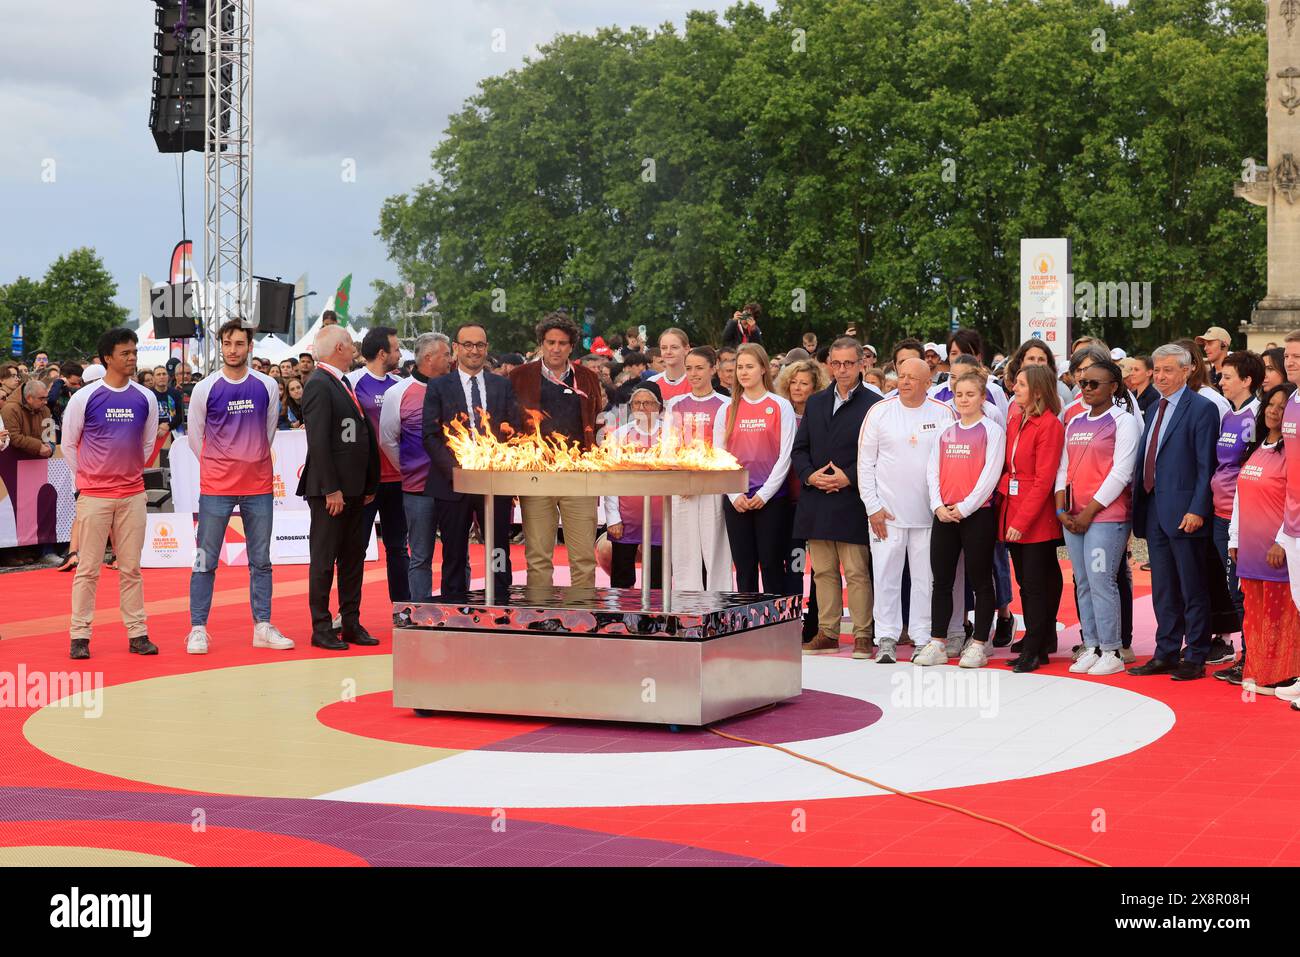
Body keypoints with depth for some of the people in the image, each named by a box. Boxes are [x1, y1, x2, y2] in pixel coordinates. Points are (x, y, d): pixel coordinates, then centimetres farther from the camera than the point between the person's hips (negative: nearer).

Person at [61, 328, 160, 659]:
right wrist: (86, 478, 6)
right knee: (88, 567, 1)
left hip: (133, 494, 3)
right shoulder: (85, 397, -4)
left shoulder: (146, 398, 5)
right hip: (93, 495, -3)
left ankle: (137, 633, 12)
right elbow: (68, 444, 5)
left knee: (131, 567, 7)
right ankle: (80, 635, 6)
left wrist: (129, 471, 12)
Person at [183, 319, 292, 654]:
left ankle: (262, 627, 15)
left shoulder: (267, 386, 3)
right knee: (206, 561, 1)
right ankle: (198, 630, 6)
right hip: (216, 488, -2)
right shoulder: (205, 388, -2)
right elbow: (194, 437, 7)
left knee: (261, 561, 8)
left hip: (258, 486, 2)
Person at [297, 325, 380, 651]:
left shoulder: (344, 384, 16)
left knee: (354, 557, 12)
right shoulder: (319, 385, -13)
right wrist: (331, 489, -21)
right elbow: (318, 442, -18)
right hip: (330, 489, -9)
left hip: (353, 487, 9)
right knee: (324, 559, -2)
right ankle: (321, 628, 4)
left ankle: (351, 624, 19)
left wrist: (368, 485, 14)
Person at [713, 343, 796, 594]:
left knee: (772, 564, -2)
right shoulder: (728, 410, 10)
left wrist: (764, 494, -9)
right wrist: (734, 495, -5)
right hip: (735, 501, 3)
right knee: (744, 566, 5)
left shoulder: (781, 407, 1)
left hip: (771, 497, -3)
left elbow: (785, 455, -4)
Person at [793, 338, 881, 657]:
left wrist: (849, 477, -14)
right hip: (816, 504, 5)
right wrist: (810, 475, -4)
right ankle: (827, 633, 16)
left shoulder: (873, 405, 0)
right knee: (823, 572, 9)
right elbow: (799, 448, 14)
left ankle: (863, 635, 2)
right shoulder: (815, 403, 16)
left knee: (857, 573, -3)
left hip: (853, 503, -5)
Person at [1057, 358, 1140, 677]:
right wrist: (1062, 509, 3)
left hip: (1107, 514, -7)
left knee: (1101, 580, -10)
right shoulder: (1074, 423, 16)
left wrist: (1089, 511, -12)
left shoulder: (1124, 421, -4)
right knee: (1083, 582, 8)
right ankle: (1092, 648, 14)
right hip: (1073, 516, 7)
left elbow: (1121, 473, -11)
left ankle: (1112, 652, -2)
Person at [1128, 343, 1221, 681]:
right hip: (1154, 511, 8)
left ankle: (1195, 659, 7)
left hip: (1184, 513, -8)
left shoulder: (1201, 408, -8)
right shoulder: (1156, 409, 16)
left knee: (1192, 589, 1)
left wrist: (1197, 510, -18)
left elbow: (1206, 466, -12)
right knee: (1163, 589, 13)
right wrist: (1137, 502, 11)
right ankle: (1166, 654, 20)